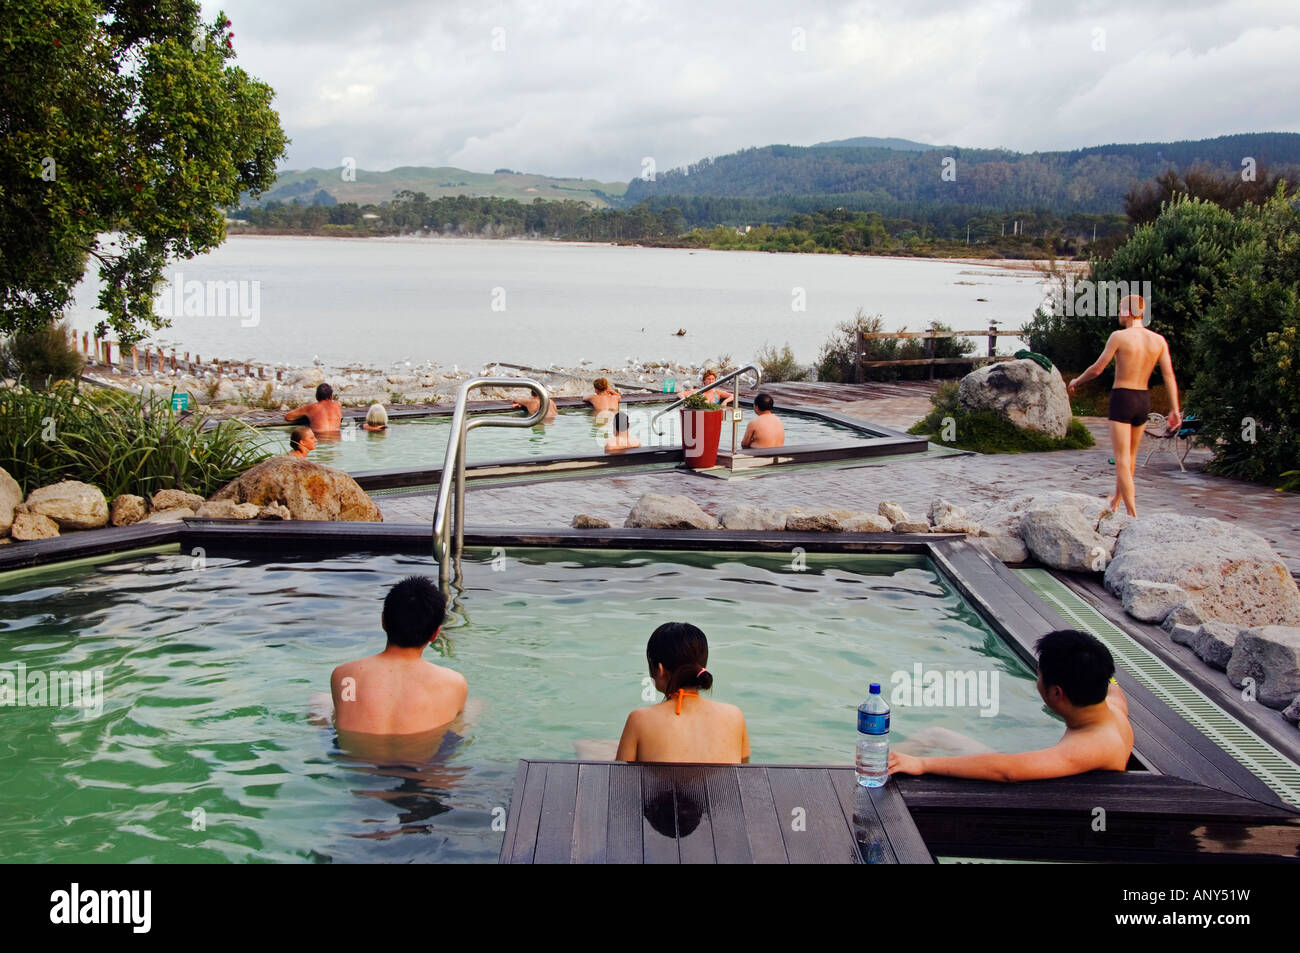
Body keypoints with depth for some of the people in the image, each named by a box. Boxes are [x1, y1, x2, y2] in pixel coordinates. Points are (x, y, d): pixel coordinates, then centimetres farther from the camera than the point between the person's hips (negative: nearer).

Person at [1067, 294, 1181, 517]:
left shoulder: (1119, 336, -11)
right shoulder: (1159, 340, 3)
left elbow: (1097, 368, -7)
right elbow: (1169, 376, -1)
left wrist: (1076, 381, 11)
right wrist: (1175, 409, 0)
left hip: (1122, 398, -6)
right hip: (1144, 399, 6)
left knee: (1122, 459, -5)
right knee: (1131, 456, 20)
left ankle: (1132, 514, -13)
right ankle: (1116, 502, 37)